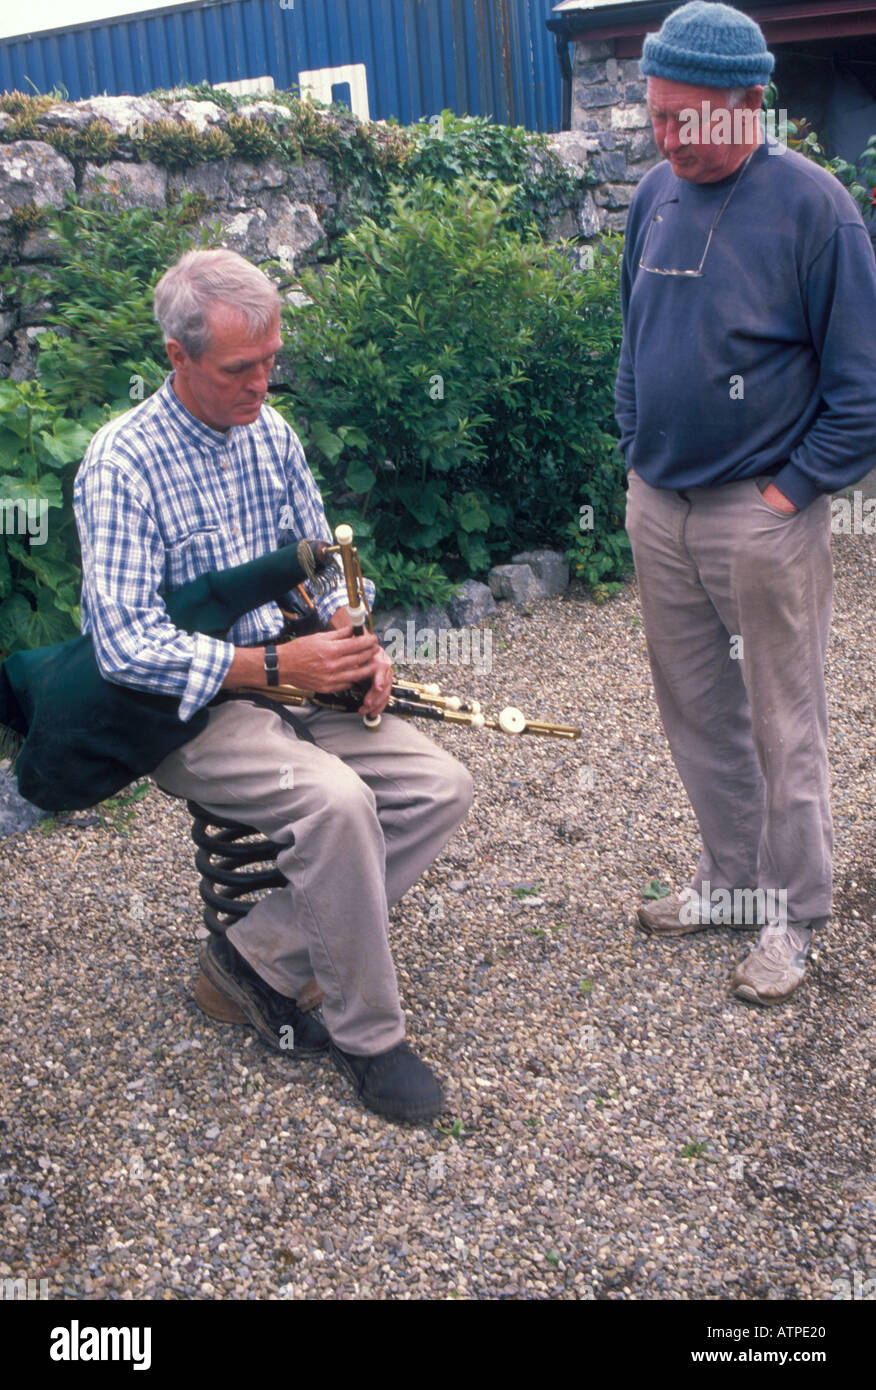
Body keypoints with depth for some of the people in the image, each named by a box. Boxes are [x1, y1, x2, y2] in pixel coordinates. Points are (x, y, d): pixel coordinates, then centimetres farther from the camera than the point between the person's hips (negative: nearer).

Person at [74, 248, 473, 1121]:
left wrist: (357, 642, -4)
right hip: (189, 712, -7)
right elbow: (125, 645, -21)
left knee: (440, 787, -9)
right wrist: (275, 664, -25)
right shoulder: (122, 464, -15)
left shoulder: (270, 432, 7)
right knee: (335, 798, -32)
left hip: (298, 682, 7)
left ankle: (260, 954, -5)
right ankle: (367, 1036, -12)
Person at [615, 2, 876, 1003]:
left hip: (761, 517, -6)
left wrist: (792, 489, -12)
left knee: (782, 726, 4)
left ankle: (788, 920, 19)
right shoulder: (656, 195, 7)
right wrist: (635, 454, 11)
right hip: (657, 507, 6)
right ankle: (728, 881, 31)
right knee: (695, 711, 15)